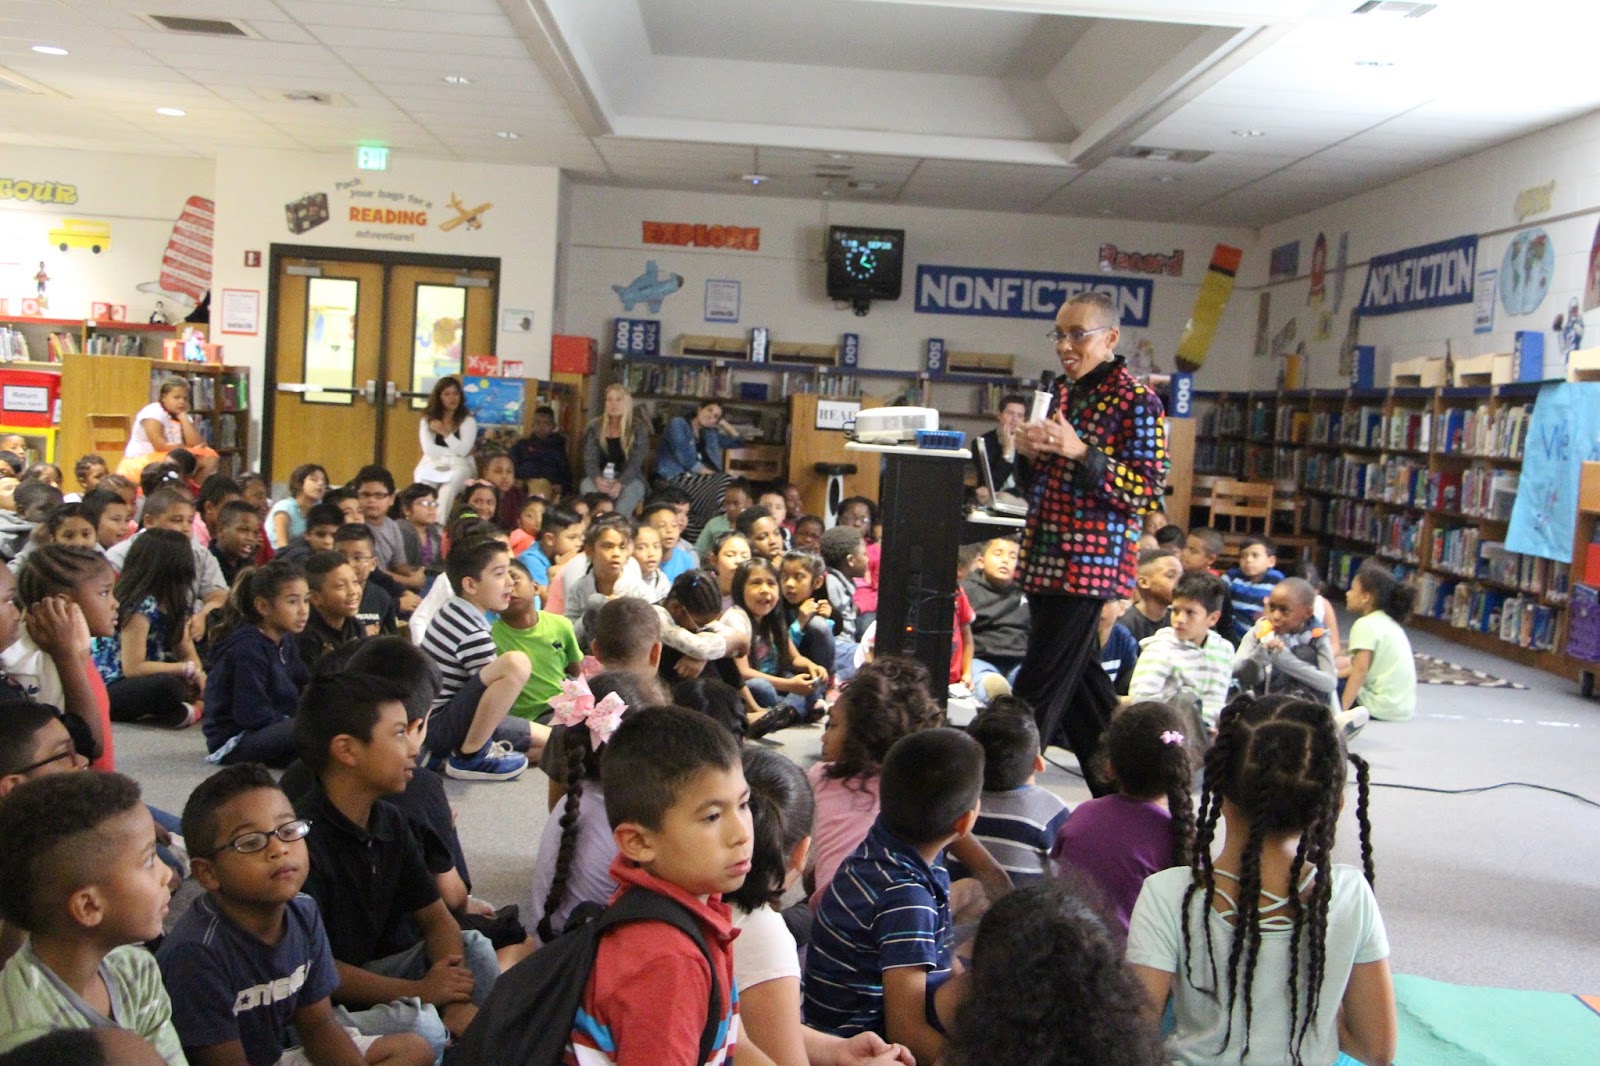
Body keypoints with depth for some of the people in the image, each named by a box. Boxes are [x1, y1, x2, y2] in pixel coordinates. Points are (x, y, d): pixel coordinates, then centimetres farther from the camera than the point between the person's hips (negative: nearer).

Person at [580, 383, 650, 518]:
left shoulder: (639, 428, -1)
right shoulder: (595, 427, 6)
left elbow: (635, 462, -11)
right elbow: (590, 459, -2)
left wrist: (620, 483, -31)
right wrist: (598, 479, -26)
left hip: (628, 479, -2)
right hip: (602, 478, 2)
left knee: (634, 488, -37)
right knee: (586, 484, -32)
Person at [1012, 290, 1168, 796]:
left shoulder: (1137, 401, -9)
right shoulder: (1061, 391, 14)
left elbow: (1148, 488, -14)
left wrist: (1081, 452, -24)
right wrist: (1031, 451, 0)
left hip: (1091, 559, -8)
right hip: (1045, 554, 8)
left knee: (1040, 685, -7)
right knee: (1076, 675, 14)